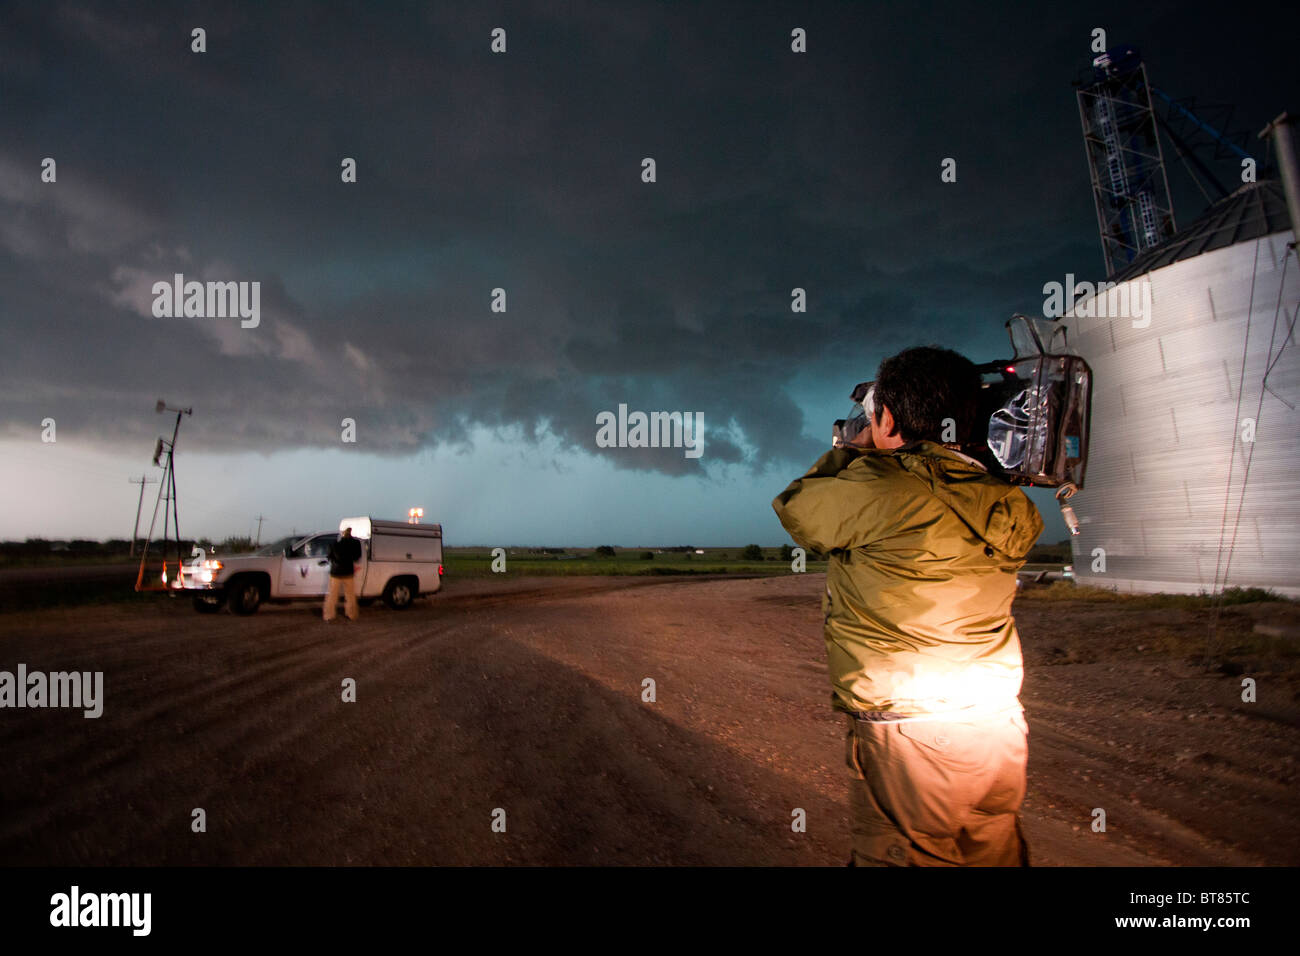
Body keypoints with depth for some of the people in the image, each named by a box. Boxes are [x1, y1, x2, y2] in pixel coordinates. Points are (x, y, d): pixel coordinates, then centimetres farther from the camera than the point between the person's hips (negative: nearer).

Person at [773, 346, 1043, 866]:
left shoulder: (876, 490, -20)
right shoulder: (1005, 504, 0)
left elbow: (794, 507, -1)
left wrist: (852, 450, 11)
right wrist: (873, 459, 21)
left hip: (907, 739, -7)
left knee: (898, 855, 9)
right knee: (994, 852, 23)